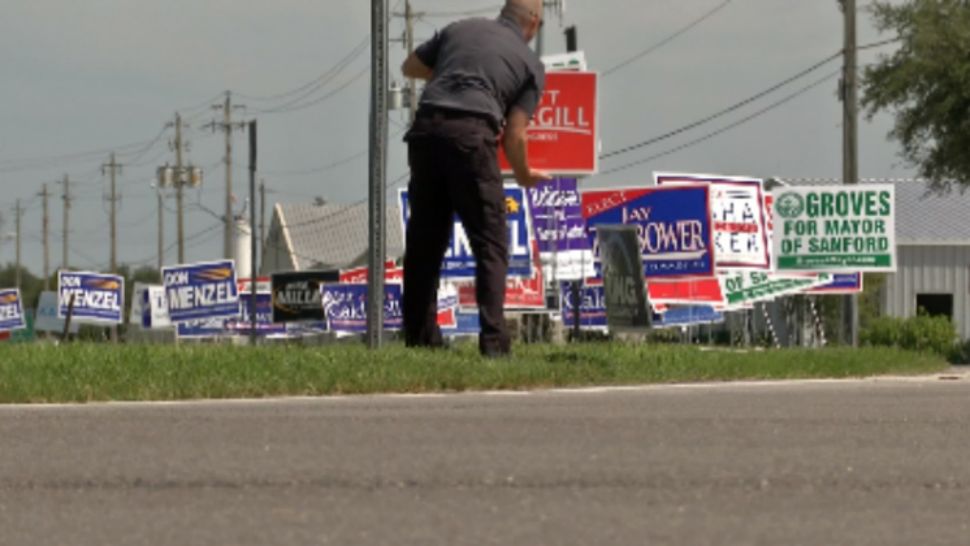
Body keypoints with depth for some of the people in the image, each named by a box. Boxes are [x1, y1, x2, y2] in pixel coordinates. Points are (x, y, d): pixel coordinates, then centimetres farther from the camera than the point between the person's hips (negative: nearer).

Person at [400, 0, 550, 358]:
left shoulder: (460, 30, 20)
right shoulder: (530, 64, 12)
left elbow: (410, 67, 30)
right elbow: (514, 134, 5)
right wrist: (524, 176, 21)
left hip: (426, 127, 4)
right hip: (471, 134, -4)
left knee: (424, 242, 11)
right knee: (490, 243, 3)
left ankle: (419, 338, 11)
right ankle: (493, 341, -9)